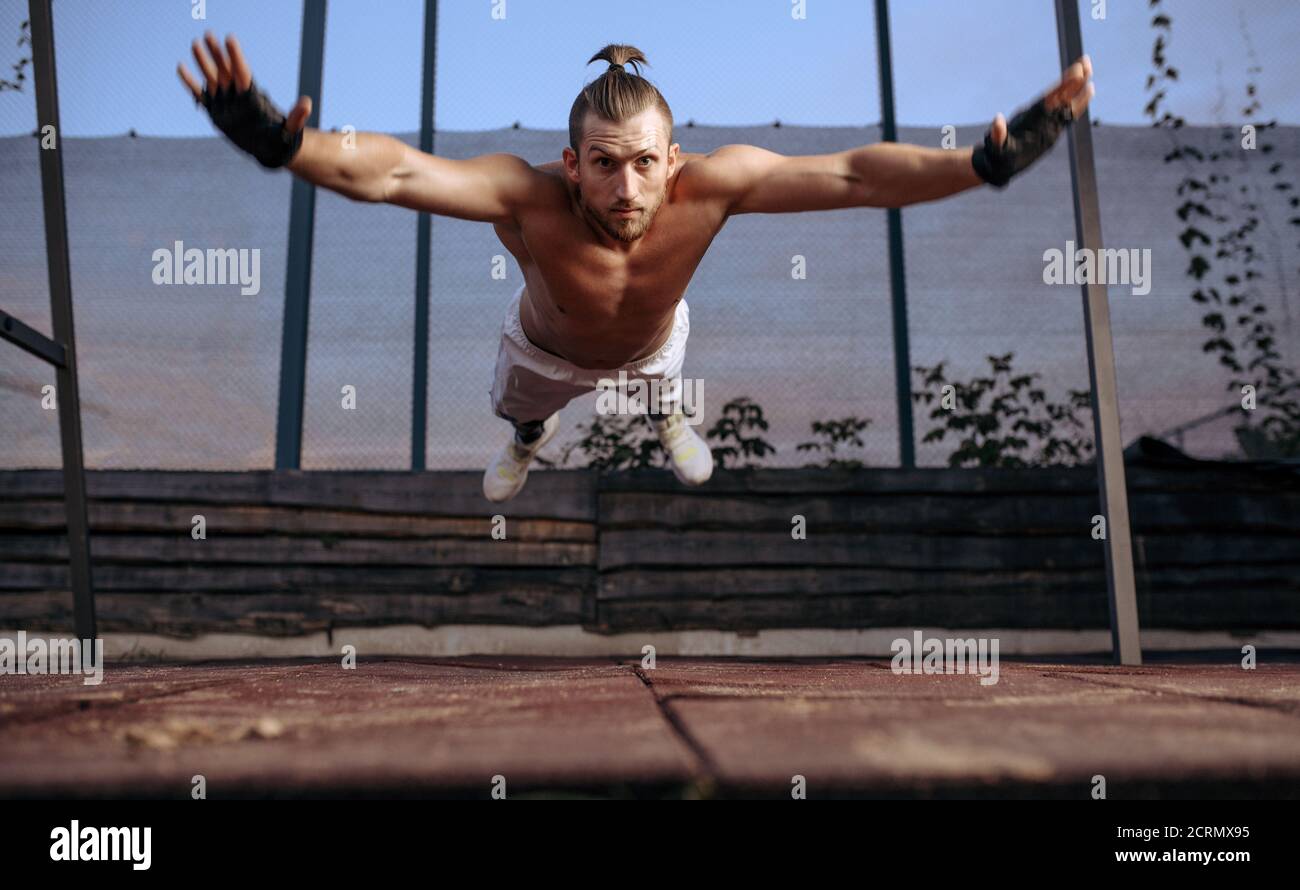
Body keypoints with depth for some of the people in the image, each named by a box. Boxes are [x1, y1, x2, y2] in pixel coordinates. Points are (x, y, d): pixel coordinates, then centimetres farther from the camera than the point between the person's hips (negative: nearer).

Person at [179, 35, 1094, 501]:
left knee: (666, 385, 39)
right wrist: (278, 139, -78)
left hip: (652, 337, 1)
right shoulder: (529, 197, -48)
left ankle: (667, 420, 77)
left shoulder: (708, 186, -43)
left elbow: (855, 176, -45)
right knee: (519, 407, 35)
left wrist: (988, 160, -56)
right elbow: (389, 171, -60)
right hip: (552, 344, -1)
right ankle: (532, 436, 74)